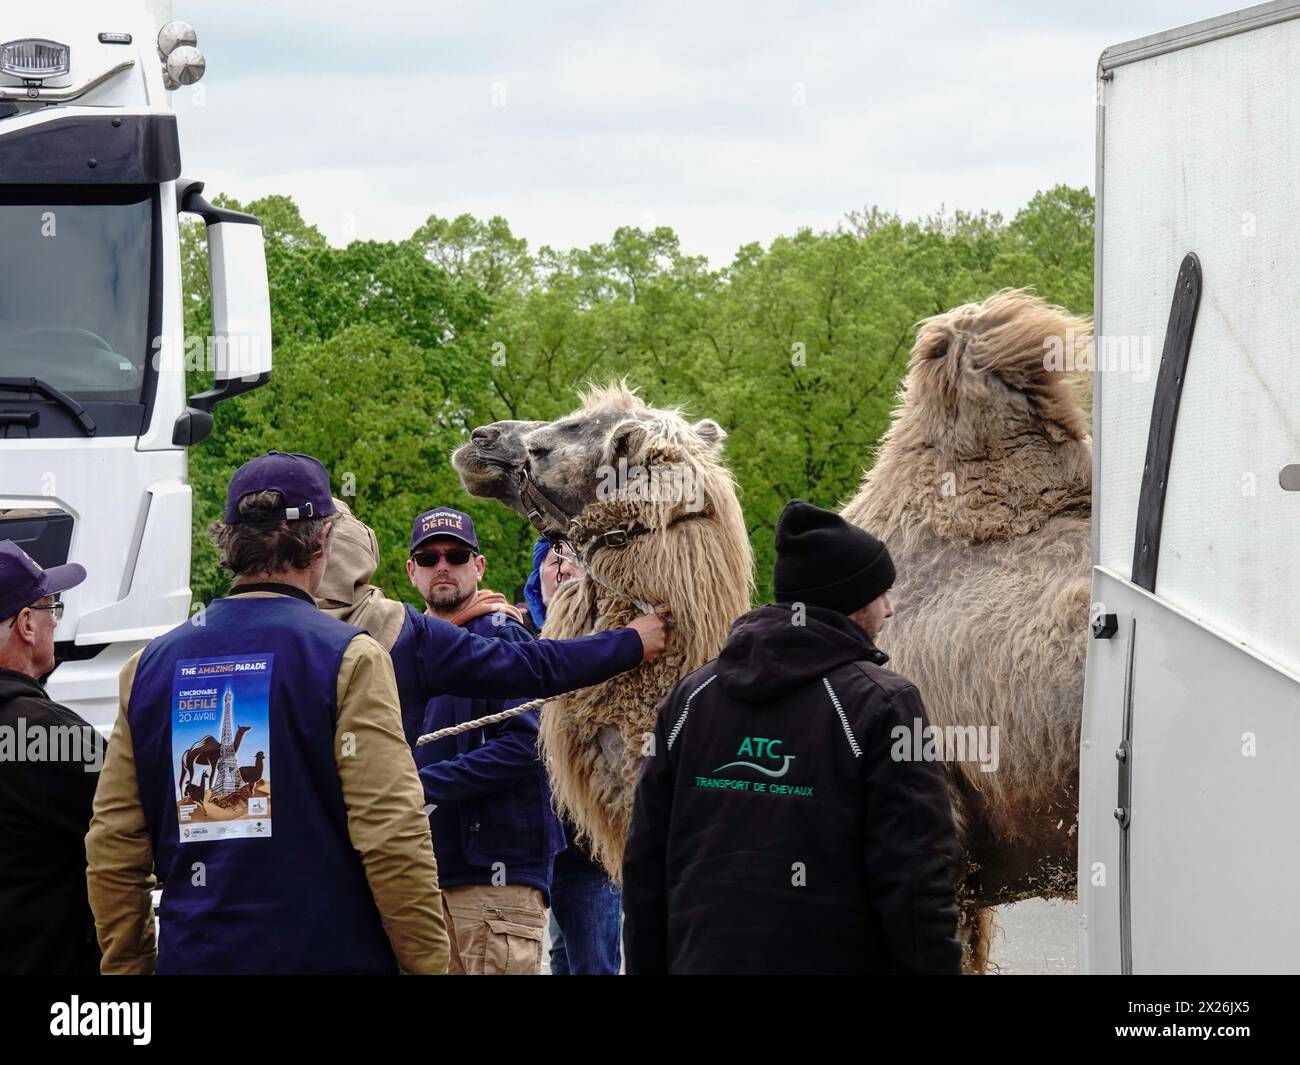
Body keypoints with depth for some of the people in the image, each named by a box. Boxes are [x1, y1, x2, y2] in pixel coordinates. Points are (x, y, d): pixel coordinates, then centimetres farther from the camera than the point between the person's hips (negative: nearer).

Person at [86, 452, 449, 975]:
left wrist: (127, 965, 16)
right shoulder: (348, 657, -7)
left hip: (193, 955, 5)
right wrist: (428, 961, -6)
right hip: (327, 953, -4)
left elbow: (113, 846, 7)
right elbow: (392, 837, -13)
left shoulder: (149, 666, 7)